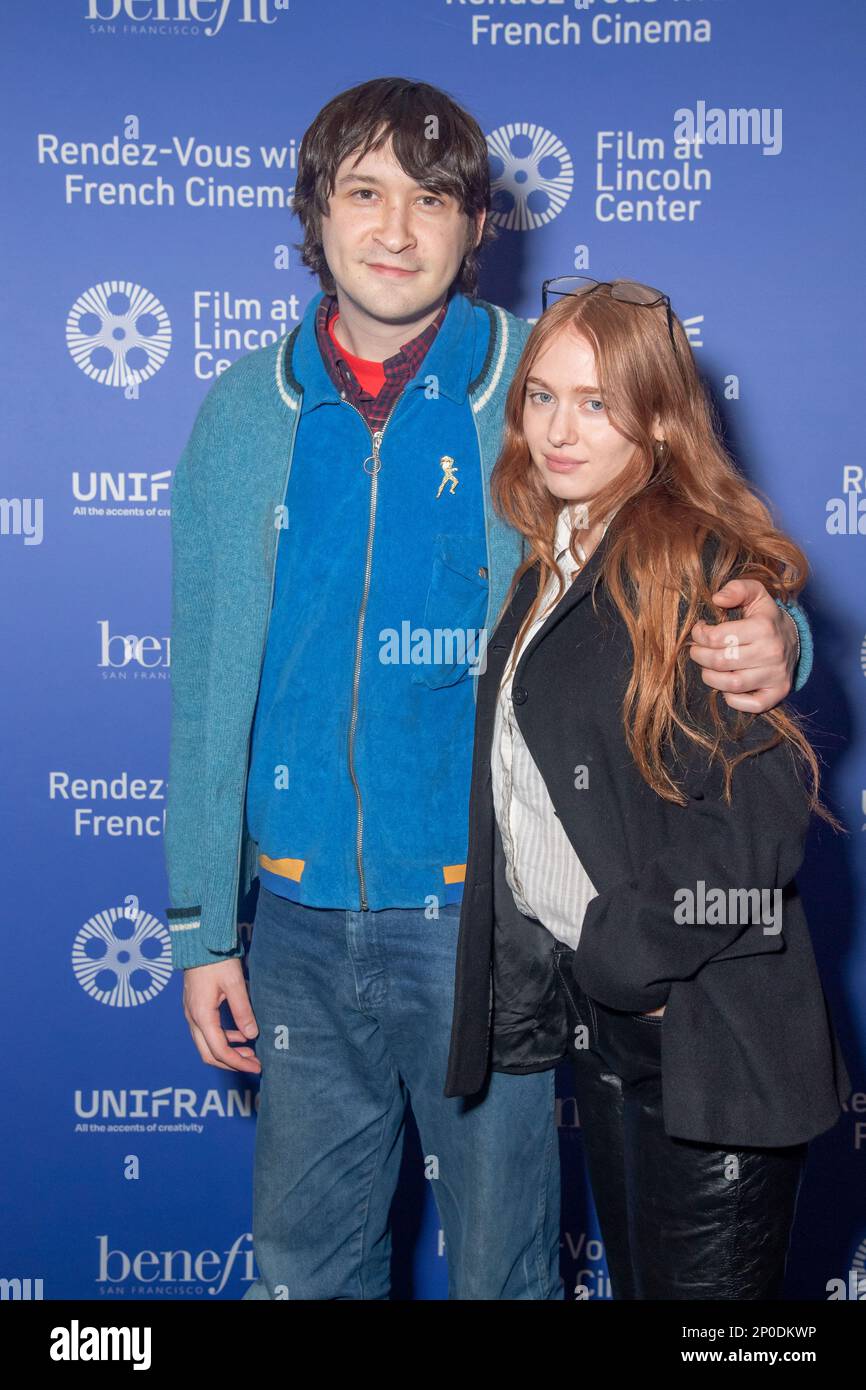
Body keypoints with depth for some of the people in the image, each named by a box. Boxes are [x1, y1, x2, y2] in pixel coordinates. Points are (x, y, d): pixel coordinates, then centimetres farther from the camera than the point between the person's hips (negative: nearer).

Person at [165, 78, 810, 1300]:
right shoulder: (244, 415, 3)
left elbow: (704, 584, 2)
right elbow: (206, 683, 6)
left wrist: (771, 645, -24)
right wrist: (202, 925, 5)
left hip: (485, 915, -2)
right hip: (299, 922, 3)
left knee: (503, 1258, 13)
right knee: (305, 1256, 17)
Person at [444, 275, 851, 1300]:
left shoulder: (707, 568, -15)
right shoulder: (549, 571, 10)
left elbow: (760, 811, -20)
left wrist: (626, 942, -15)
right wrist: (539, 985, 10)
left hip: (702, 1023, -8)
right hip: (594, 1009, 8)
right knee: (633, 1276, 20)